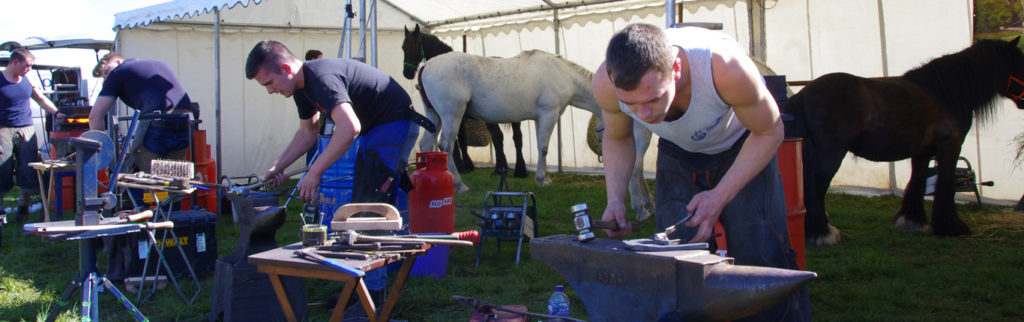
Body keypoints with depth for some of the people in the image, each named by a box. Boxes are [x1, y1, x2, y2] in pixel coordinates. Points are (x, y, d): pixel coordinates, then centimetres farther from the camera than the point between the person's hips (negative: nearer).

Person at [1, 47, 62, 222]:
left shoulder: (27, 81, 9)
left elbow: (41, 99, 24)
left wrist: (56, 113, 10)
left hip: (26, 130, 4)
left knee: (28, 171, 3)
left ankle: (23, 206, 19)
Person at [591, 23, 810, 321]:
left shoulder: (726, 68, -41)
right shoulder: (606, 83, -31)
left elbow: (769, 132, -20)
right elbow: (617, 138, -6)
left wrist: (721, 196, -30)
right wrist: (615, 199, -21)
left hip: (743, 148, -2)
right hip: (678, 153, 3)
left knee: (763, 259, -12)